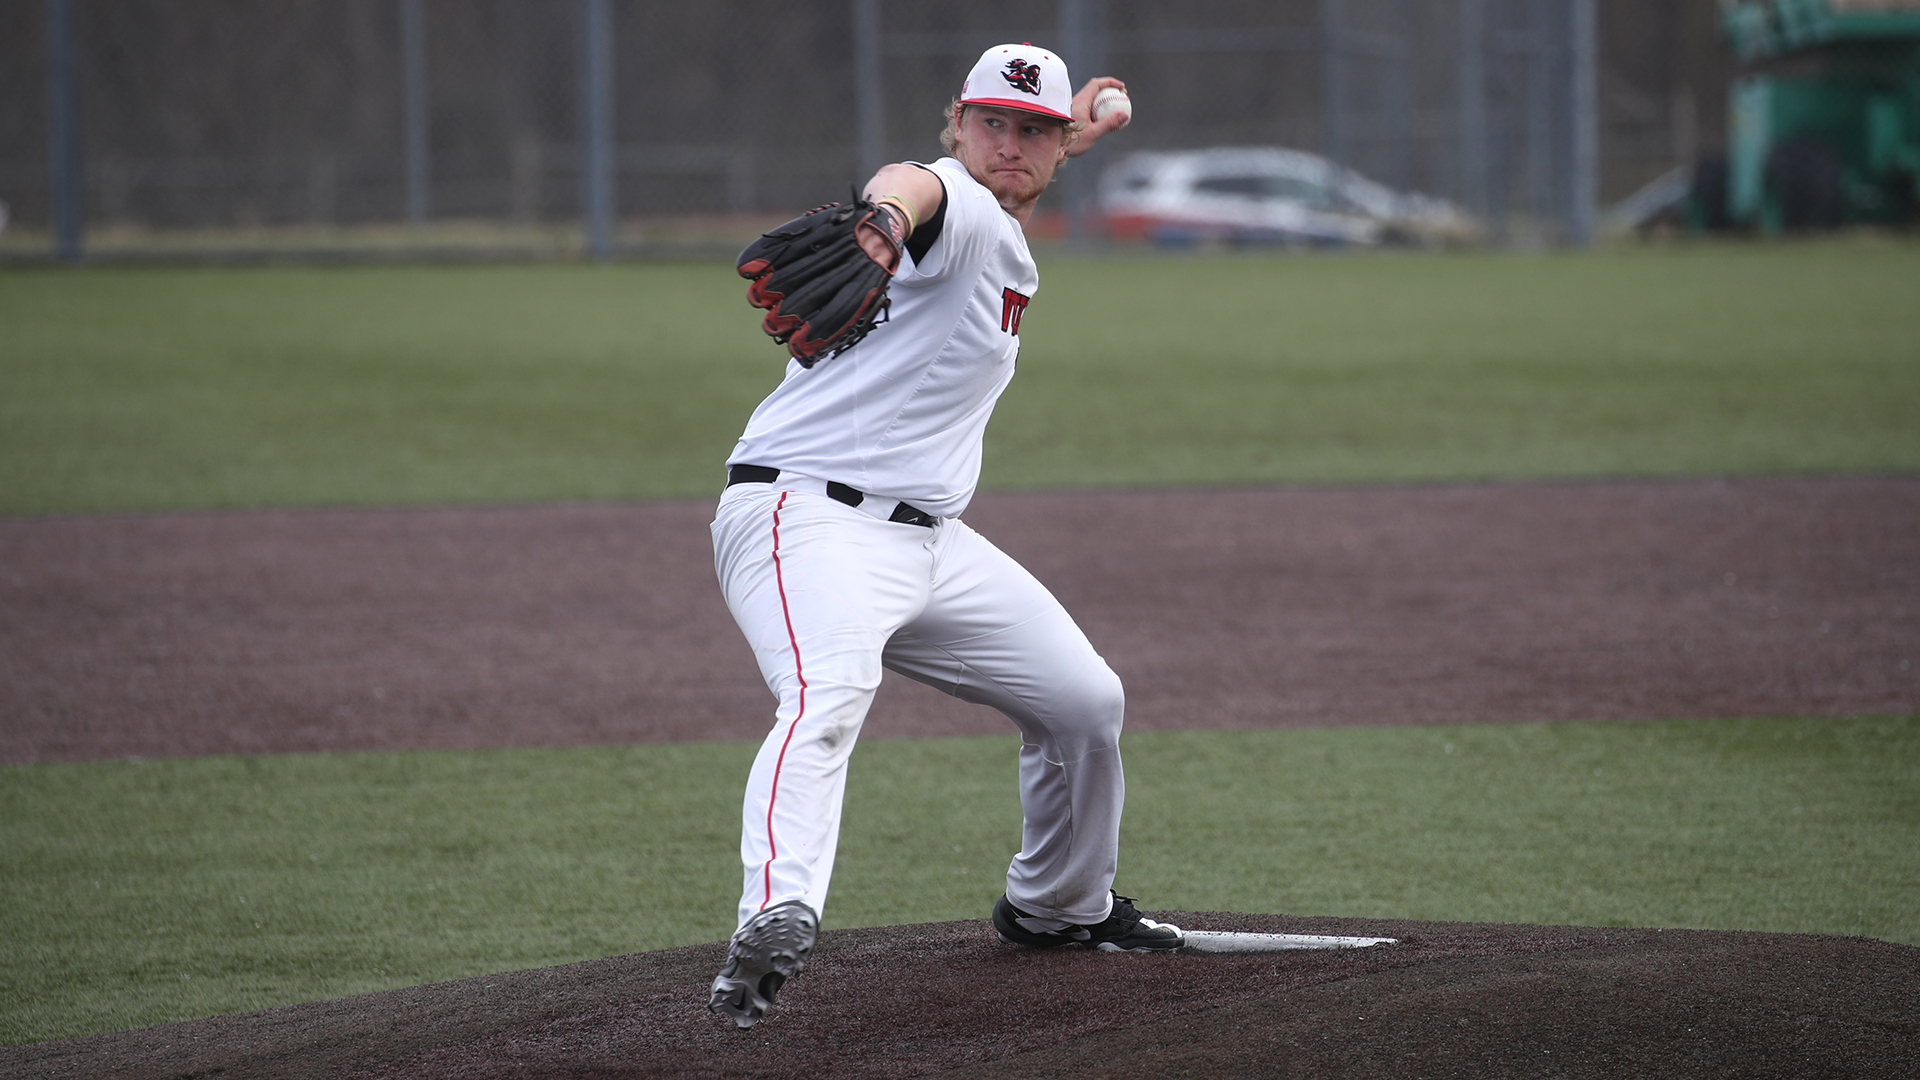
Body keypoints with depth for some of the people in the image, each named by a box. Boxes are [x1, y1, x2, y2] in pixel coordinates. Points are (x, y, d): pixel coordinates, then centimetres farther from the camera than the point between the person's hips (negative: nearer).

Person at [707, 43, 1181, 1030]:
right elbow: (917, 186, -41)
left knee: (1085, 701, 16)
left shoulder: (1010, 246, 17)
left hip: (931, 540, 10)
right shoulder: (953, 204, -12)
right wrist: (884, 219, -64)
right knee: (829, 692, -36)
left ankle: (1058, 907, 38)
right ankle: (776, 919, -56)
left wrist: (1067, 143, 32)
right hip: (808, 514, -10)